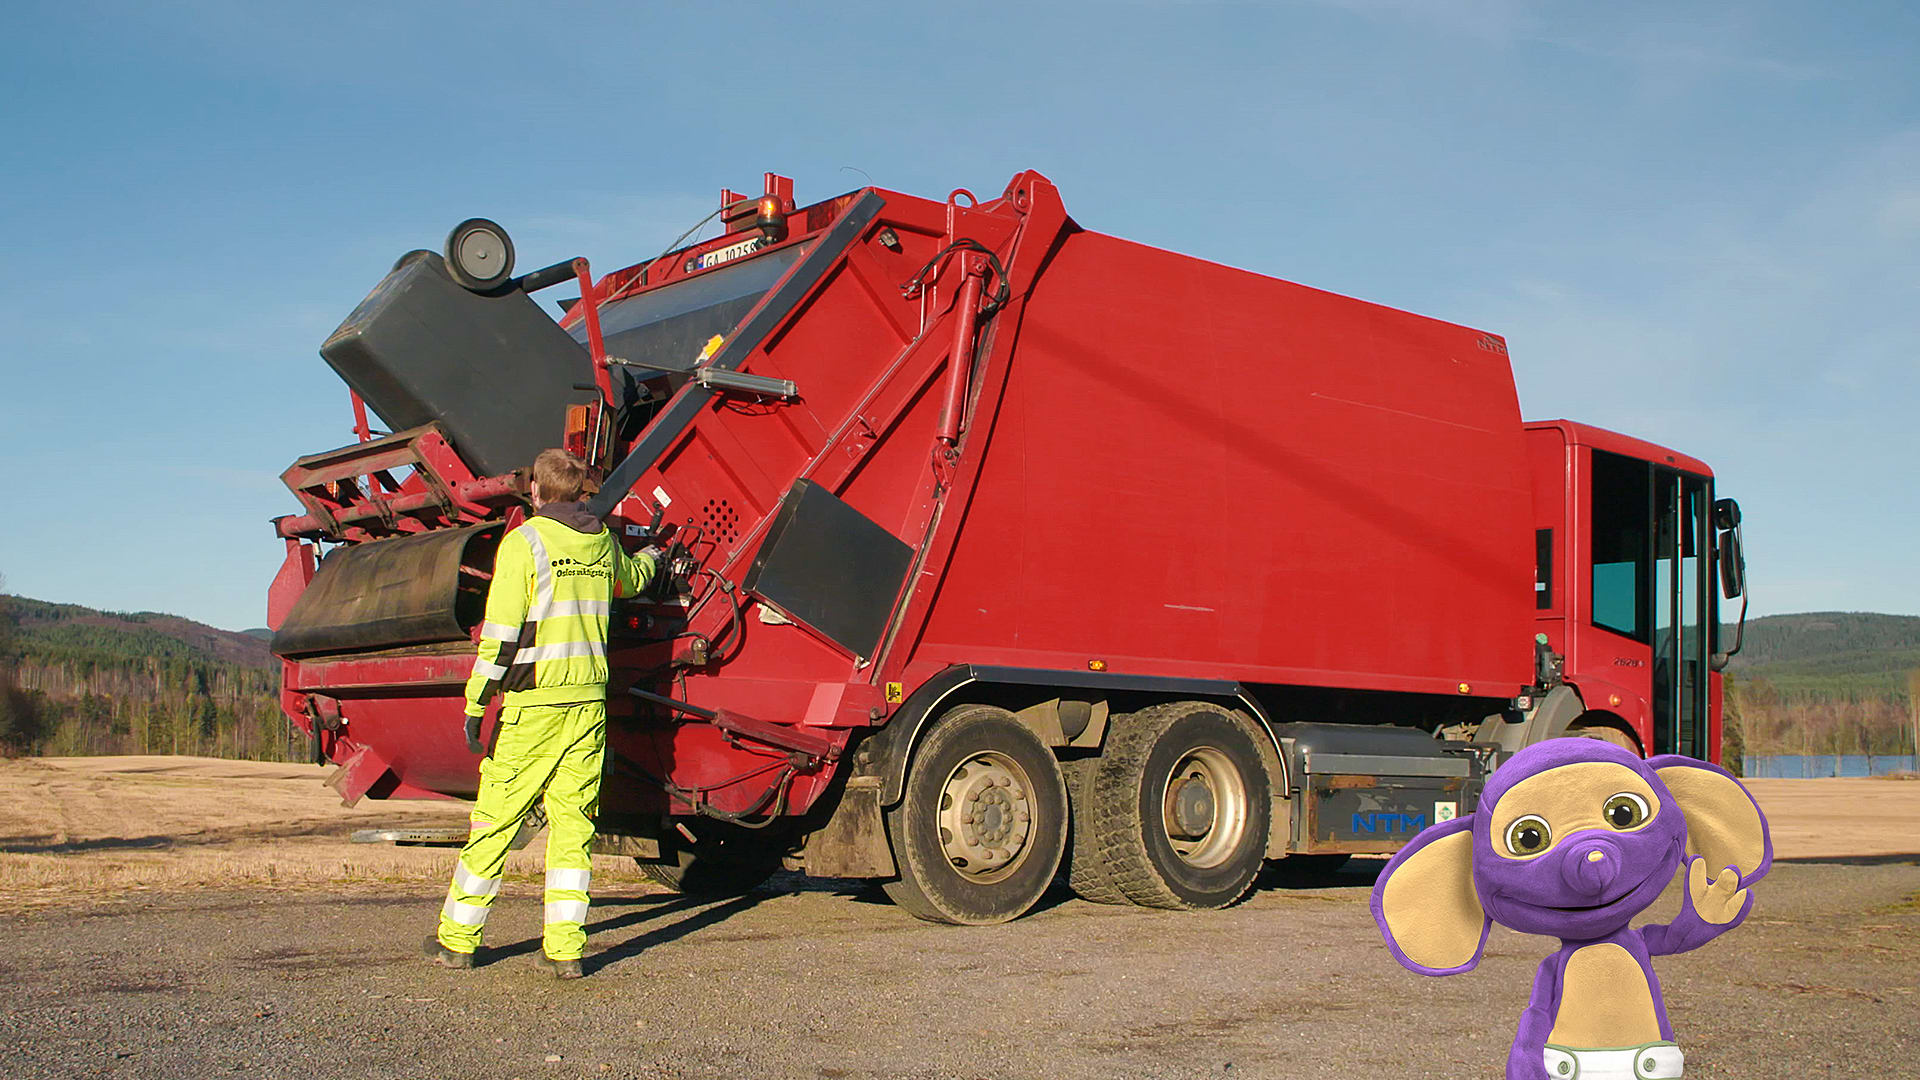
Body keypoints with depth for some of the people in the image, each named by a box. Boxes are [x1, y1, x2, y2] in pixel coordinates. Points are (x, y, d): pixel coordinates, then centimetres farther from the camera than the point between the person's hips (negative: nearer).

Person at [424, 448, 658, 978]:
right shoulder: (602, 541, 11)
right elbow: (631, 579, 34)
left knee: (494, 820, 4)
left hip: (534, 704, -5)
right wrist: (652, 555, 57)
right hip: (589, 700, 5)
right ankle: (565, 948, 3)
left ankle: (456, 939, 14)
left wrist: (475, 702, -5)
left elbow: (501, 632, -10)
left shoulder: (524, 542, -6)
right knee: (573, 825, 6)